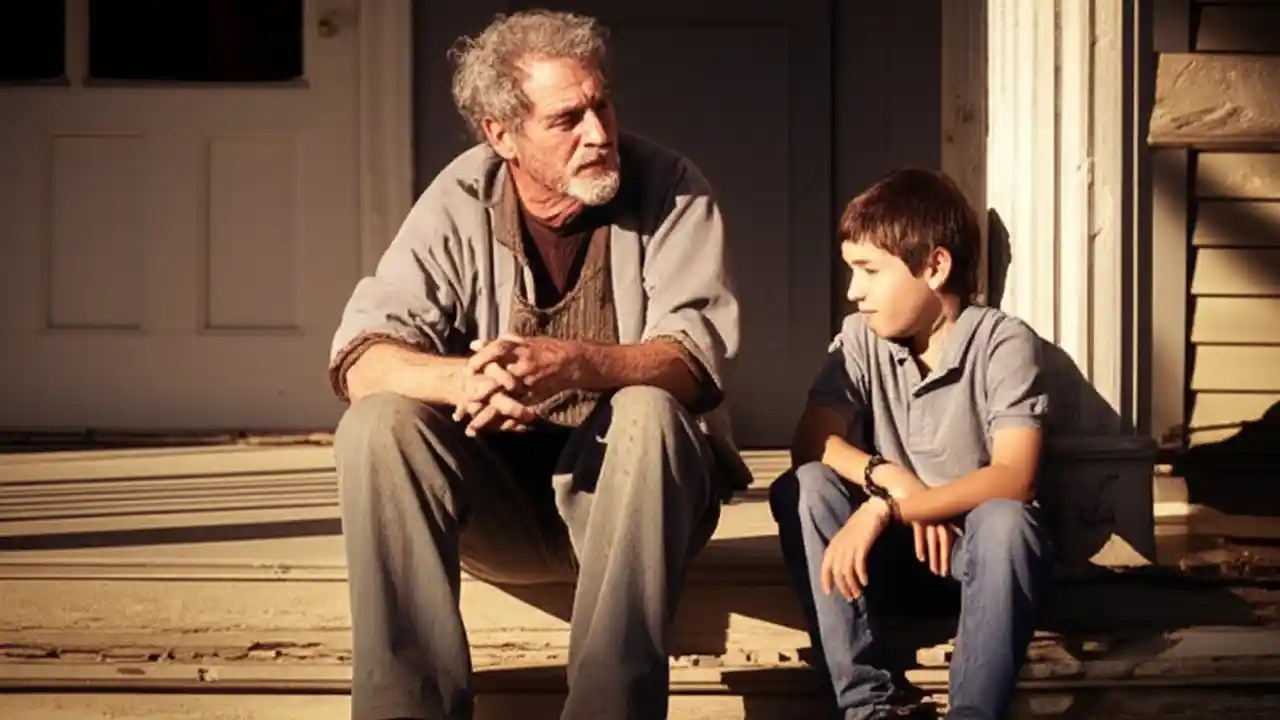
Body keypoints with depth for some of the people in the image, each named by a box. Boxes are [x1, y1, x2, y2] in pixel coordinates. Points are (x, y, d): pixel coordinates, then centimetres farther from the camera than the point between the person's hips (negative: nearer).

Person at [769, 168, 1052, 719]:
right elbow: (810, 443, -9)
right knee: (802, 488, -23)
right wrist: (890, 480, -27)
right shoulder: (862, 338, -3)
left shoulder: (1004, 342, -15)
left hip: (978, 543, -4)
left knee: (1006, 522, -37)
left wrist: (886, 511, -33)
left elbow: (1014, 480, -25)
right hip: (892, 545, 4)